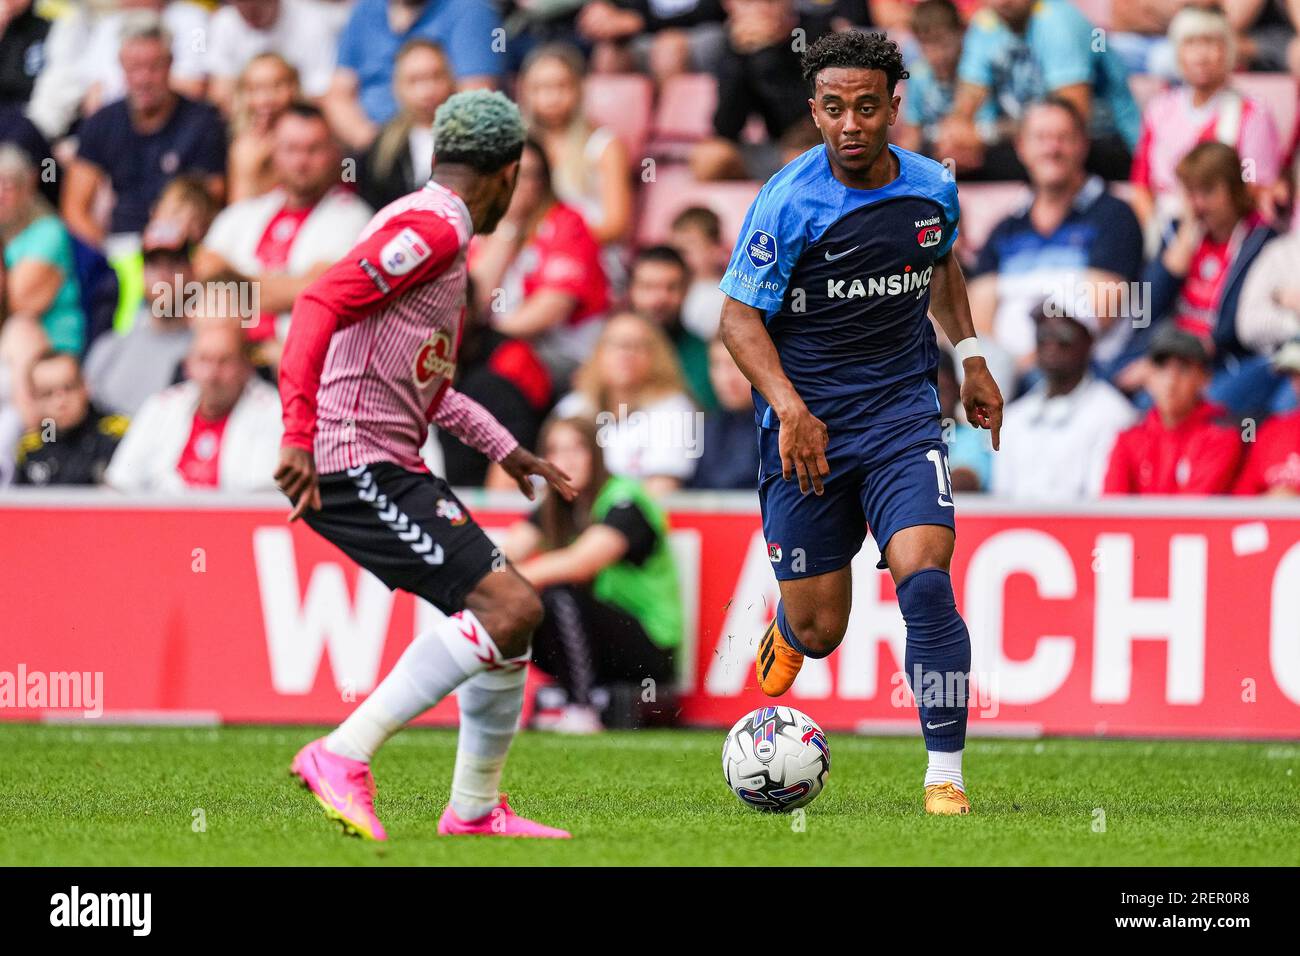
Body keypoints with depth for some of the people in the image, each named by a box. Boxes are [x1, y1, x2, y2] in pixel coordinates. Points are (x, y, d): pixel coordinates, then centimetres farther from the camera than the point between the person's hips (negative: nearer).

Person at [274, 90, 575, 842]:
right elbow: (322, 304, -22)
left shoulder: (440, 233, 21)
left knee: (511, 609, 14)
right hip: (358, 467, -10)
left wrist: (509, 452, 33)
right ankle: (344, 756, -18)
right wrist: (300, 436, -29)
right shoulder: (433, 228, -11)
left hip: (393, 468, 10)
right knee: (508, 607, -18)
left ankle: (477, 809, 23)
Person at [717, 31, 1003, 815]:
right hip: (806, 425, -2)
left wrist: (971, 357, 17)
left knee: (925, 581, -20)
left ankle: (946, 778, -12)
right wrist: (791, 409, -22)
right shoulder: (788, 203, -13)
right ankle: (788, 633, 44)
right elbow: (740, 315, -10)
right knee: (820, 631, 3)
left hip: (901, 411, 2)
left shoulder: (933, 188, 0)